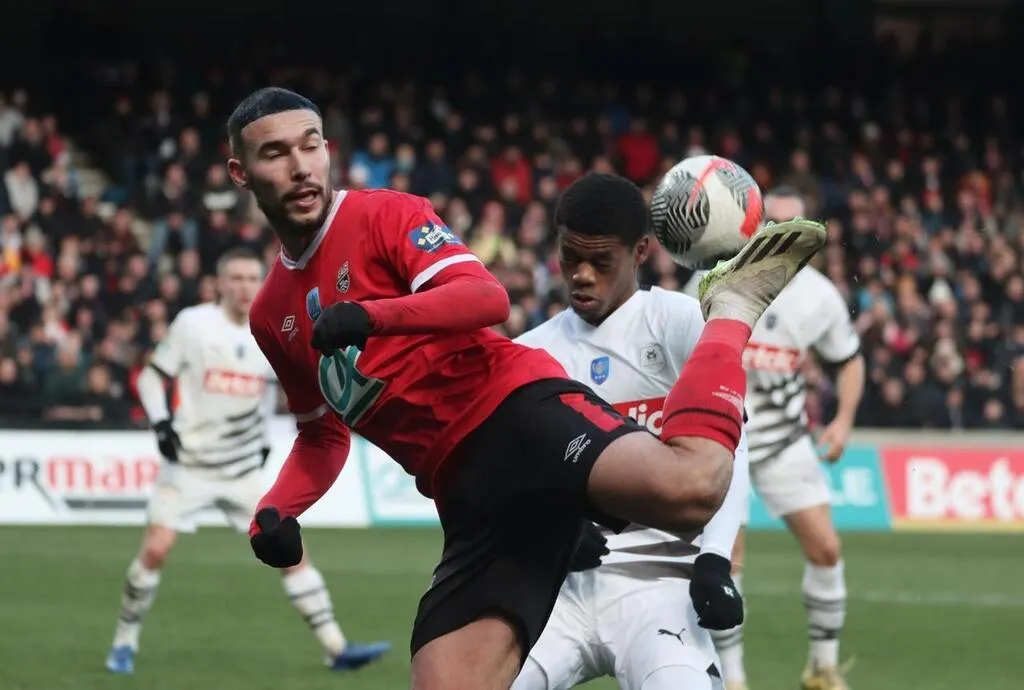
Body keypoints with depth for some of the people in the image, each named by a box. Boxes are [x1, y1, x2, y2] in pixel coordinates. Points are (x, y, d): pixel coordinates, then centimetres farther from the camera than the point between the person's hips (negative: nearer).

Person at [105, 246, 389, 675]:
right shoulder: (193, 324, -8)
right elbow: (151, 377, -2)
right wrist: (160, 422, -16)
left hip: (244, 470, 3)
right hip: (189, 463, -3)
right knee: (155, 550, -13)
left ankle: (336, 647, -3)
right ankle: (125, 642, 6)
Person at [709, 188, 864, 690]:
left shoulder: (820, 296, -4)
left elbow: (848, 360, 11)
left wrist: (844, 418, -3)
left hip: (785, 439, 2)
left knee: (825, 549, -4)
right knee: (725, 558, -8)